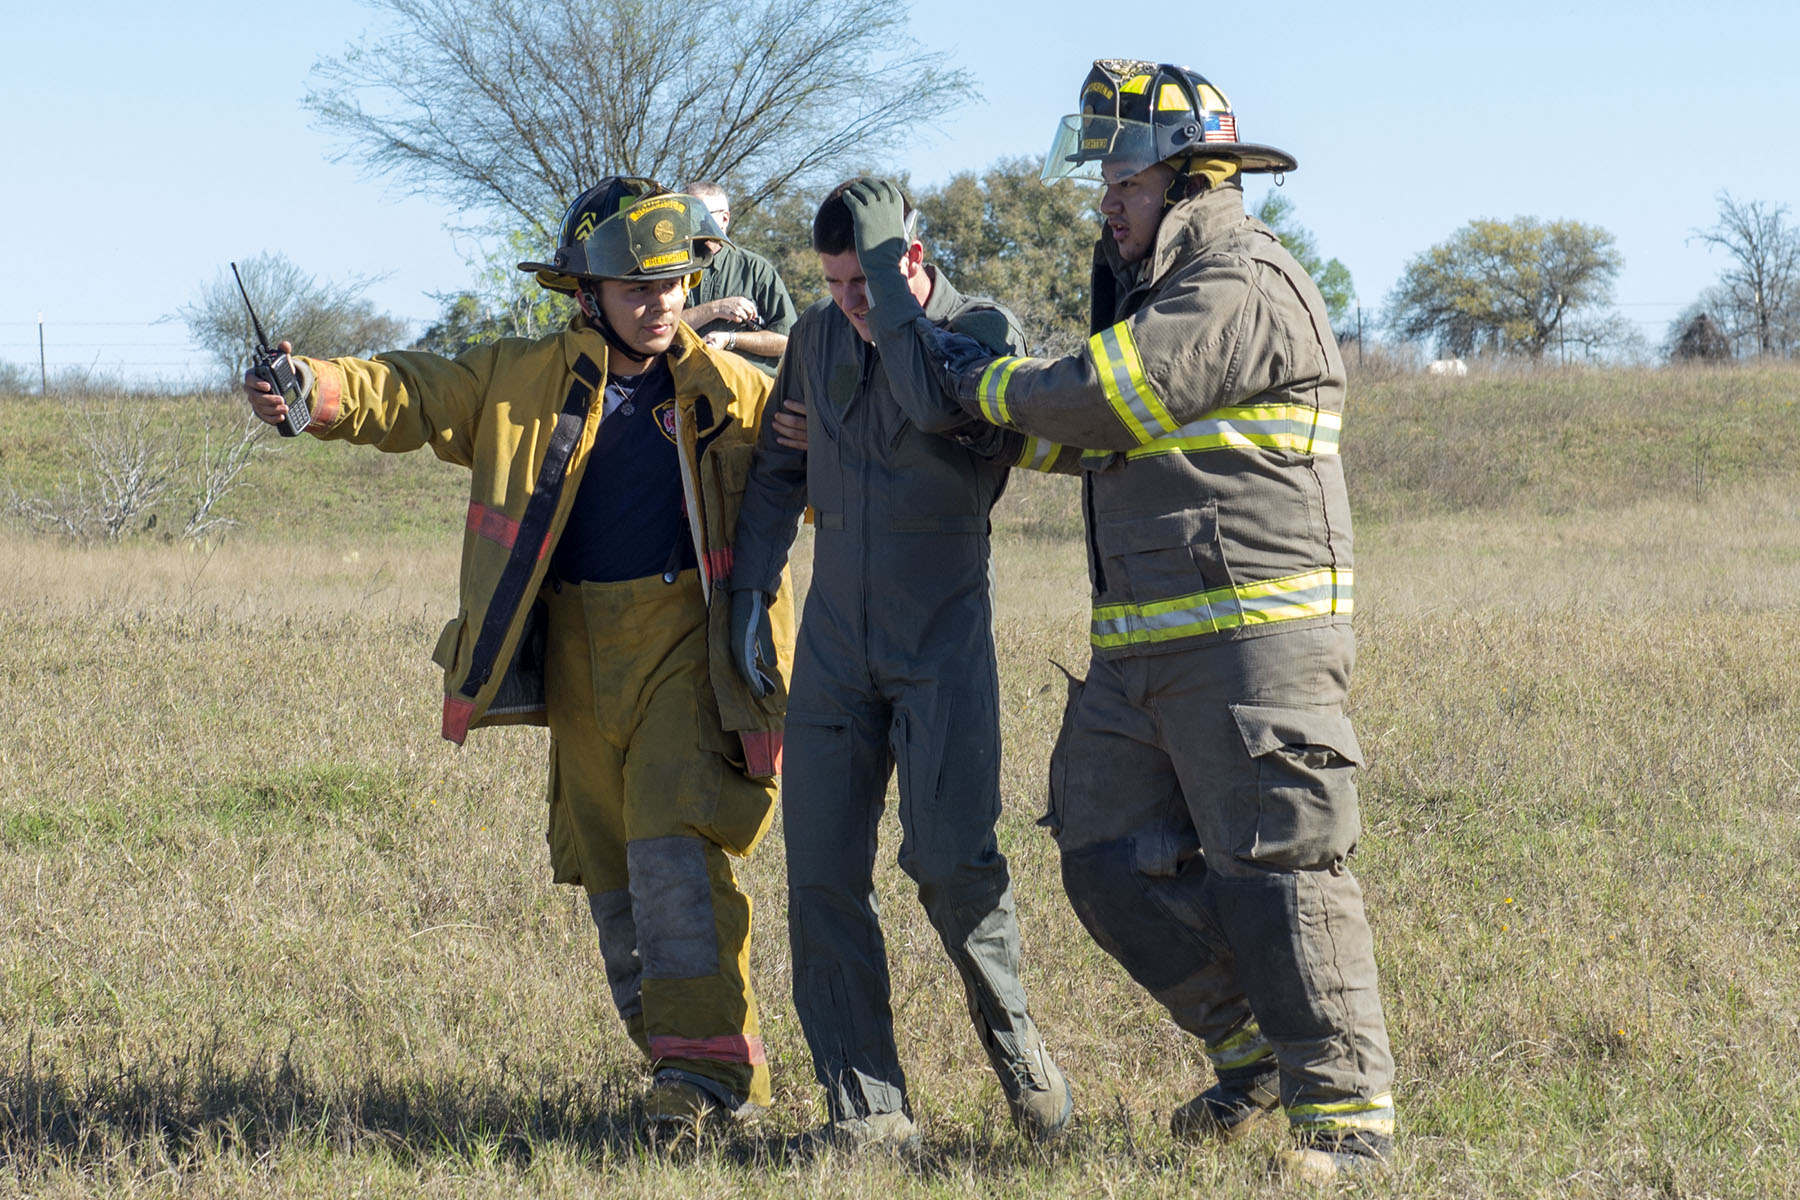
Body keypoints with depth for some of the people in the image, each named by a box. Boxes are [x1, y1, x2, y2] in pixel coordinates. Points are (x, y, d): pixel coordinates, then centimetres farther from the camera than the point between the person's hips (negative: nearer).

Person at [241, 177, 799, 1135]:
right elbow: (409, 395, -1)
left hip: (688, 649, -4)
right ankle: (677, 1055, 19)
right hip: (580, 655, 4)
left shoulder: (730, 391, 1)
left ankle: (707, 1062, -18)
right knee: (608, 868, 8)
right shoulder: (521, 380, 6)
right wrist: (314, 388, -19)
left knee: (674, 843, -18)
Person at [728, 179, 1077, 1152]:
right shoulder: (818, 336, 8)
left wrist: (888, 275, -20)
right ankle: (866, 1111, 1)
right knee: (823, 875, -4)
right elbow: (779, 468, 19)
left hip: (944, 644, -4)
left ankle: (1011, 1037, 10)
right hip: (833, 649, 4)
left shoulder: (984, 332, -6)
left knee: (952, 858, -17)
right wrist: (750, 588, 10)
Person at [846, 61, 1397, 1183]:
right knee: (1111, 863, 7)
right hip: (1139, 652, 10)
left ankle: (1348, 1113, -3)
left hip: (1253, 637, -10)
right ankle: (1254, 1050, 21)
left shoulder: (1243, 289, -12)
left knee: (1275, 871, -9)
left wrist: (976, 375, -1)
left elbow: (1097, 400, -18)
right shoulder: (1151, 286, 20)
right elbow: (1090, 438, 29)